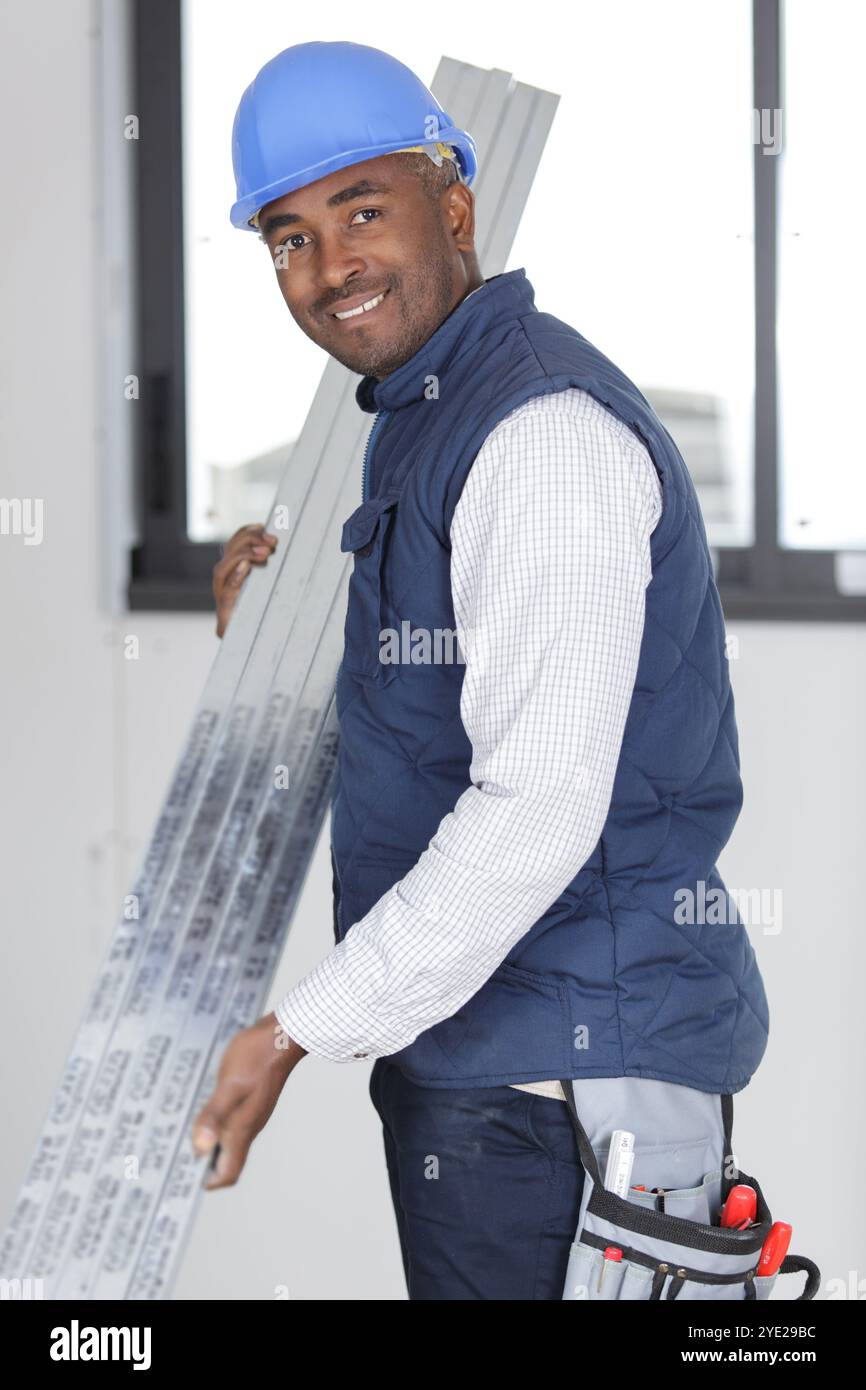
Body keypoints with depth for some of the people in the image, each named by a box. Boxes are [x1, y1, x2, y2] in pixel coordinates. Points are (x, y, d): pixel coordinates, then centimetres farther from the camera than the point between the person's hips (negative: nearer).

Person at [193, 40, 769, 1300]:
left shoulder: (546, 429, -18)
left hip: (559, 1067, -10)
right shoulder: (429, 417, 15)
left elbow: (539, 810, -24)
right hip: (479, 1043, 10)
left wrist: (302, 1030, -21)